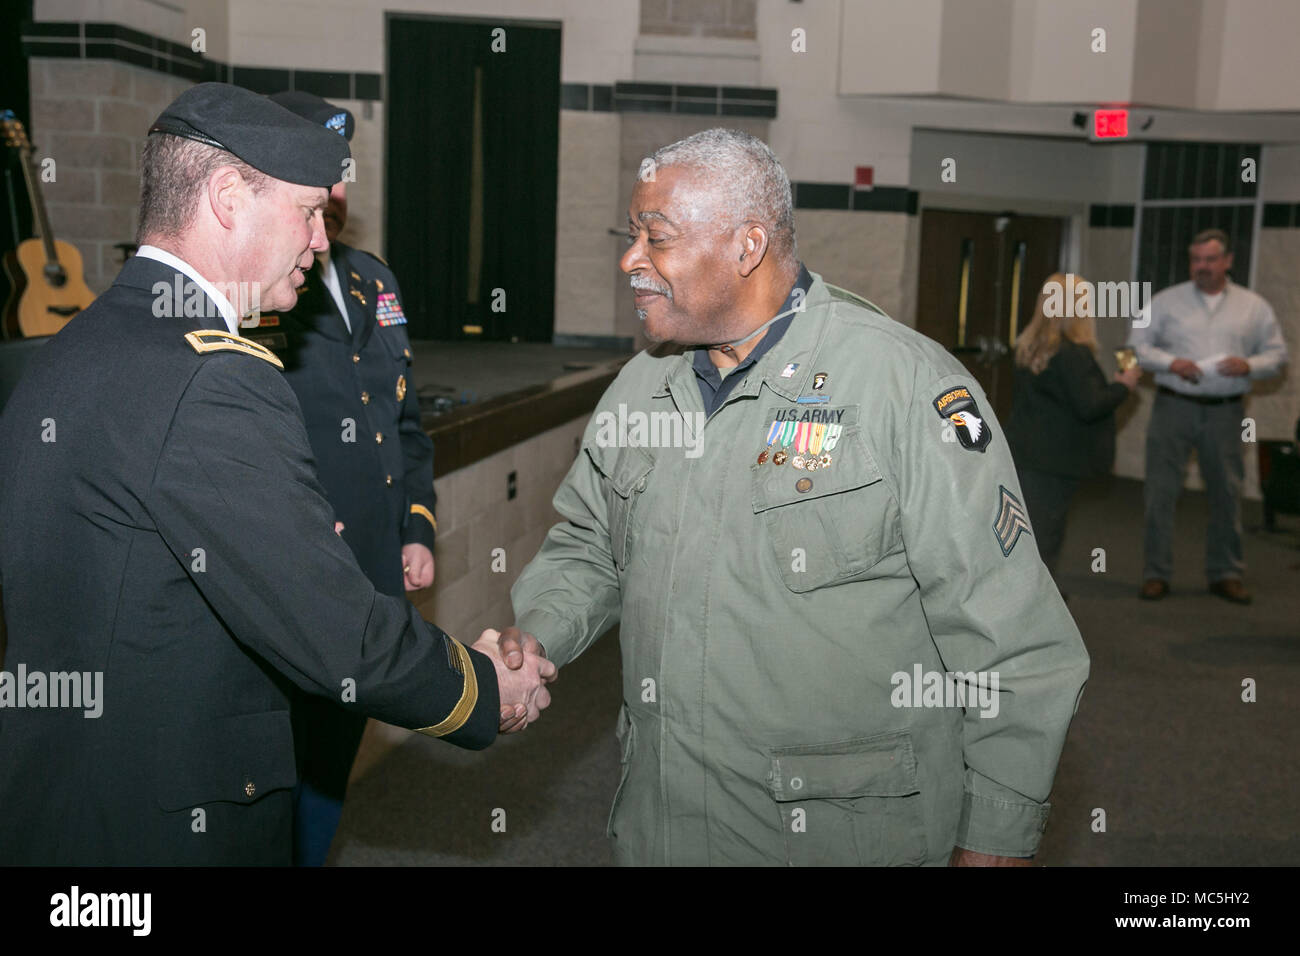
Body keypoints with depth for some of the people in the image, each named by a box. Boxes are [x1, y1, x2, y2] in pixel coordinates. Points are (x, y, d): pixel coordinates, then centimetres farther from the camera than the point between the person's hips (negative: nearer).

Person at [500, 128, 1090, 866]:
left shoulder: (907, 386, -18)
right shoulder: (643, 385, 4)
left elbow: (1012, 645, -16)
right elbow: (588, 549, 17)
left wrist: (998, 839, -13)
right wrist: (535, 636, -3)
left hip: (846, 832, -5)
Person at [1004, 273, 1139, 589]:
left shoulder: (1028, 347, 8)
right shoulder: (1073, 355, -18)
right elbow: (1089, 406, -21)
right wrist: (1123, 386, -4)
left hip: (1022, 453, 8)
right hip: (1054, 462, -8)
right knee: (1045, 535, 0)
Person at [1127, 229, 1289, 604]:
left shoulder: (1254, 306, 7)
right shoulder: (1166, 301, 3)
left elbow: (1277, 354, 9)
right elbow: (1138, 344, 3)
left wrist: (1249, 366, -12)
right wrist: (1170, 362, -14)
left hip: (1224, 412, 1)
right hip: (1174, 405, -1)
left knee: (1227, 492, 8)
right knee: (1160, 491, -1)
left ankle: (1225, 573, 22)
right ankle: (1156, 573, 9)